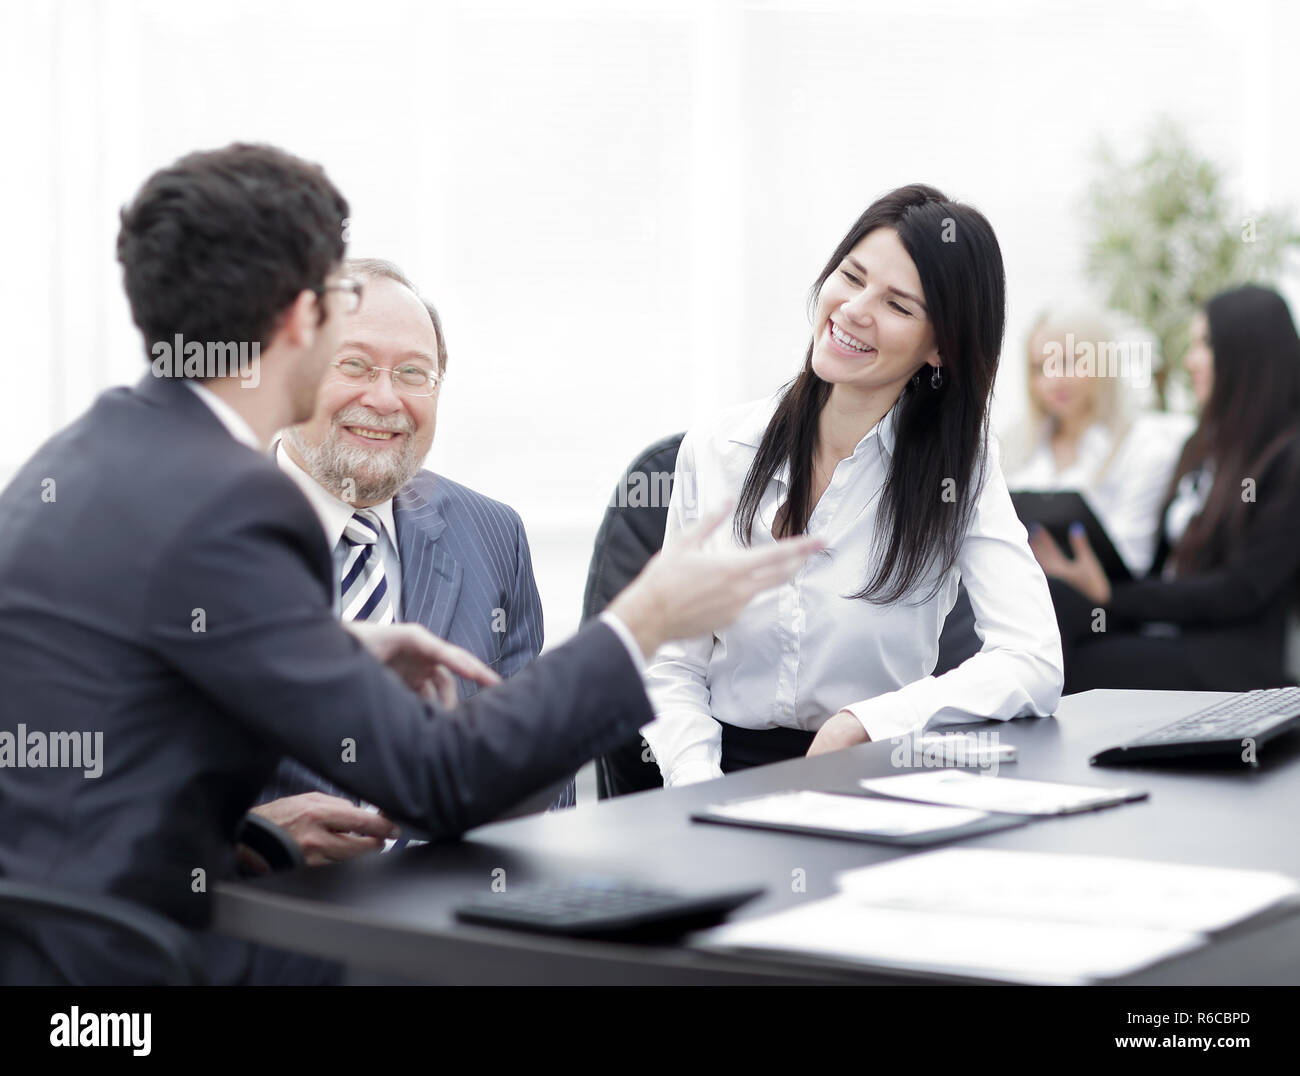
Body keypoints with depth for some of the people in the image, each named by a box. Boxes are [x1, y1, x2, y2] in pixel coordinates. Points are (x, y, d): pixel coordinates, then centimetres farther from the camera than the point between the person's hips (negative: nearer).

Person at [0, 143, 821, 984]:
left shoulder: (90, 451, 5)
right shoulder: (224, 505, -23)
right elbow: (440, 783, -22)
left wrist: (343, 650, 10)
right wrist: (644, 626, -12)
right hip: (115, 963, -9)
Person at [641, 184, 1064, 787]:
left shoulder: (960, 470, -1)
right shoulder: (715, 453, 4)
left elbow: (1036, 664, -12)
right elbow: (673, 665, 5)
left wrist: (857, 726, -20)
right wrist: (700, 786, -13)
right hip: (730, 767, 1)